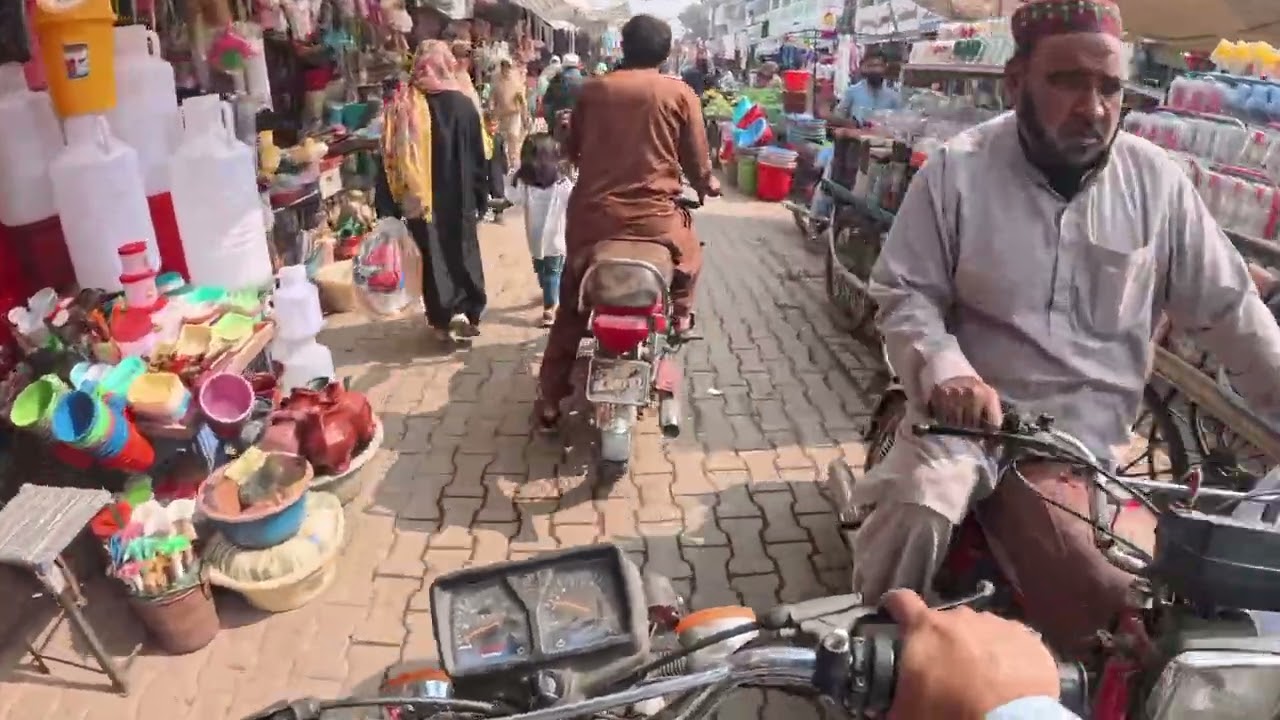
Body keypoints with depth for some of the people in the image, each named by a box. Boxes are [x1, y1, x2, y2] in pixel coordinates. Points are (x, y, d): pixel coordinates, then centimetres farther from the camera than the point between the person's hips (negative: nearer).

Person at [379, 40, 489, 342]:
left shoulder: (399, 106, -6)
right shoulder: (463, 104, -6)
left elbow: (390, 159, -6)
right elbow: (478, 157, -2)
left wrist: (394, 202, -2)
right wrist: (480, 195, 6)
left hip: (417, 199, 0)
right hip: (458, 198, 0)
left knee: (433, 255, 11)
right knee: (463, 252, 14)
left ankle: (444, 317, 14)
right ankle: (467, 314, 16)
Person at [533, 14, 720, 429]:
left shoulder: (592, 90, 8)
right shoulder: (681, 94, 1)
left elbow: (572, 151, 19)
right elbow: (697, 164, 4)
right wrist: (707, 186, 27)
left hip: (592, 215, 3)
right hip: (654, 217, -2)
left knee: (570, 310, 17)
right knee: (689, 251, 34)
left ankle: (550, 400, 19)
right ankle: (682, 314, 43)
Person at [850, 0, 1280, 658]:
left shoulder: (1156, 180, 1)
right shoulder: (958, 170, -7)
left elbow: (1226, 309, 9)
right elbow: (905, 294, -6)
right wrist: (943, 370, -24)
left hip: (1089, 434, 2)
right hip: (974, 412, -1)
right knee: (914, 508, -26)